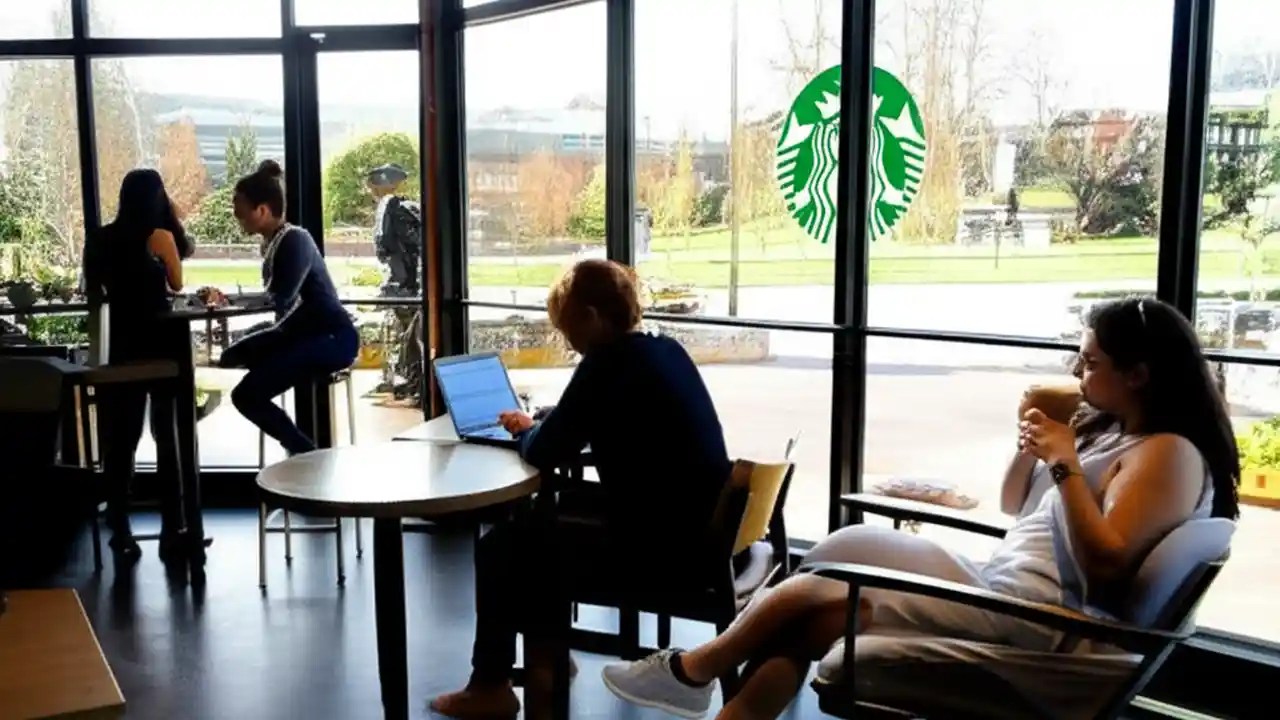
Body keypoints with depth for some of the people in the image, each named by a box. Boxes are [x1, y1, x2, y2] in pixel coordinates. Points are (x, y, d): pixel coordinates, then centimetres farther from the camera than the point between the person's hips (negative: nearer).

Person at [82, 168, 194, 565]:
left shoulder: (102, 239, 1)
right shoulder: (161, 237, -11)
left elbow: (93, 293, 8)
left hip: (123, 347, 4)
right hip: (164, 345, -3)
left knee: (121, 439, 8)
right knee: (171, 436, 5)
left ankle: (120, 534, 12)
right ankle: (172, 532, 8)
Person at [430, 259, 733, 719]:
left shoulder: (608, 363, -17)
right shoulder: (667, 351, 9)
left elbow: (545, 454, -14)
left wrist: (528, 431, 8)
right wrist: (544, 424, 13)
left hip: (660, 546, -9)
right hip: (698, 529, 9)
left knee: (501, 547, 4)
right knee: (557, 507, 27)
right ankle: (545, 648, 36)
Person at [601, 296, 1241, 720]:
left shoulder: (1167, 454, -10)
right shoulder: (1104, 427, 18)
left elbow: (1105, 564, -22)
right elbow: (1013, 506, 22)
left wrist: (1065, 464, -20)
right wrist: (1030, 443, 4)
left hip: (1029, 623, -10)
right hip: (998, 591, 10)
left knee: (805, 606, -9)